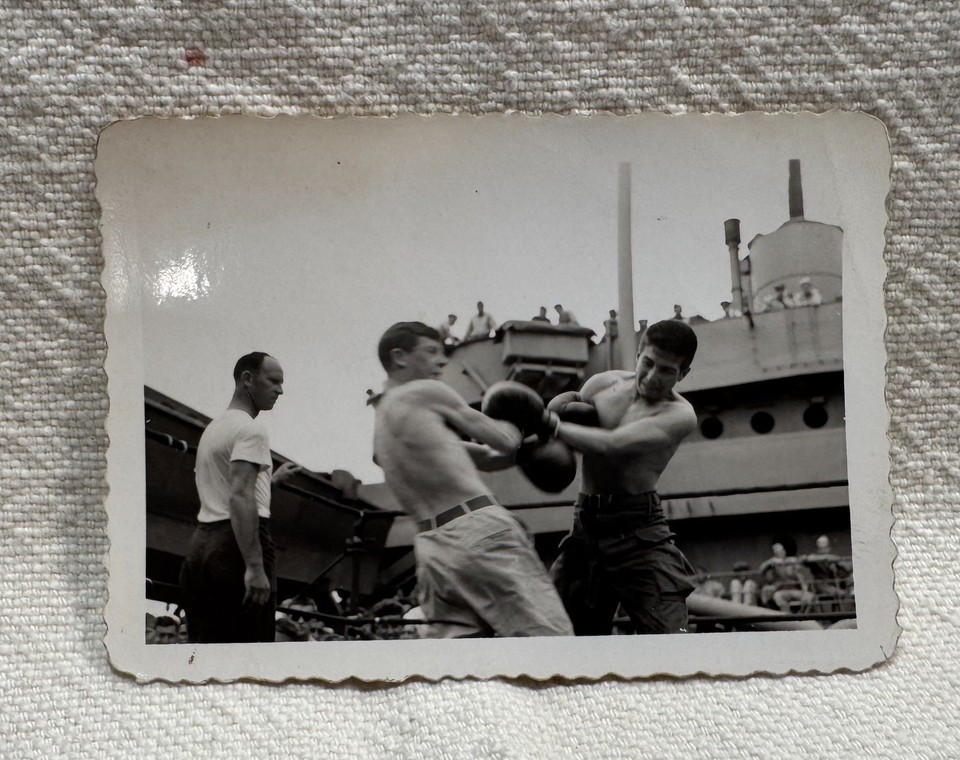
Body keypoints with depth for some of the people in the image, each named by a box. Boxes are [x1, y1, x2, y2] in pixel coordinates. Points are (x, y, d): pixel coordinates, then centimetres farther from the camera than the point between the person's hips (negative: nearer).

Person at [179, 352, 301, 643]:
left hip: (201, 543, 9)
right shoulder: (250, 428, -9)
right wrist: (254, 567, -27)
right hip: (235, 546, -9)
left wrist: (272, 478, 37)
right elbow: (240, 498, -22)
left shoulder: (214, 427, 22)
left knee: (204, 644, 11)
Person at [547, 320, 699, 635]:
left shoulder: (679, 414, -9)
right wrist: (567, 407, -8)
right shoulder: (606, 382, 9)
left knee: (668, 630, -12)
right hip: (586, 525, 5)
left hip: (638, 529, -5)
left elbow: (612, 446, -22)